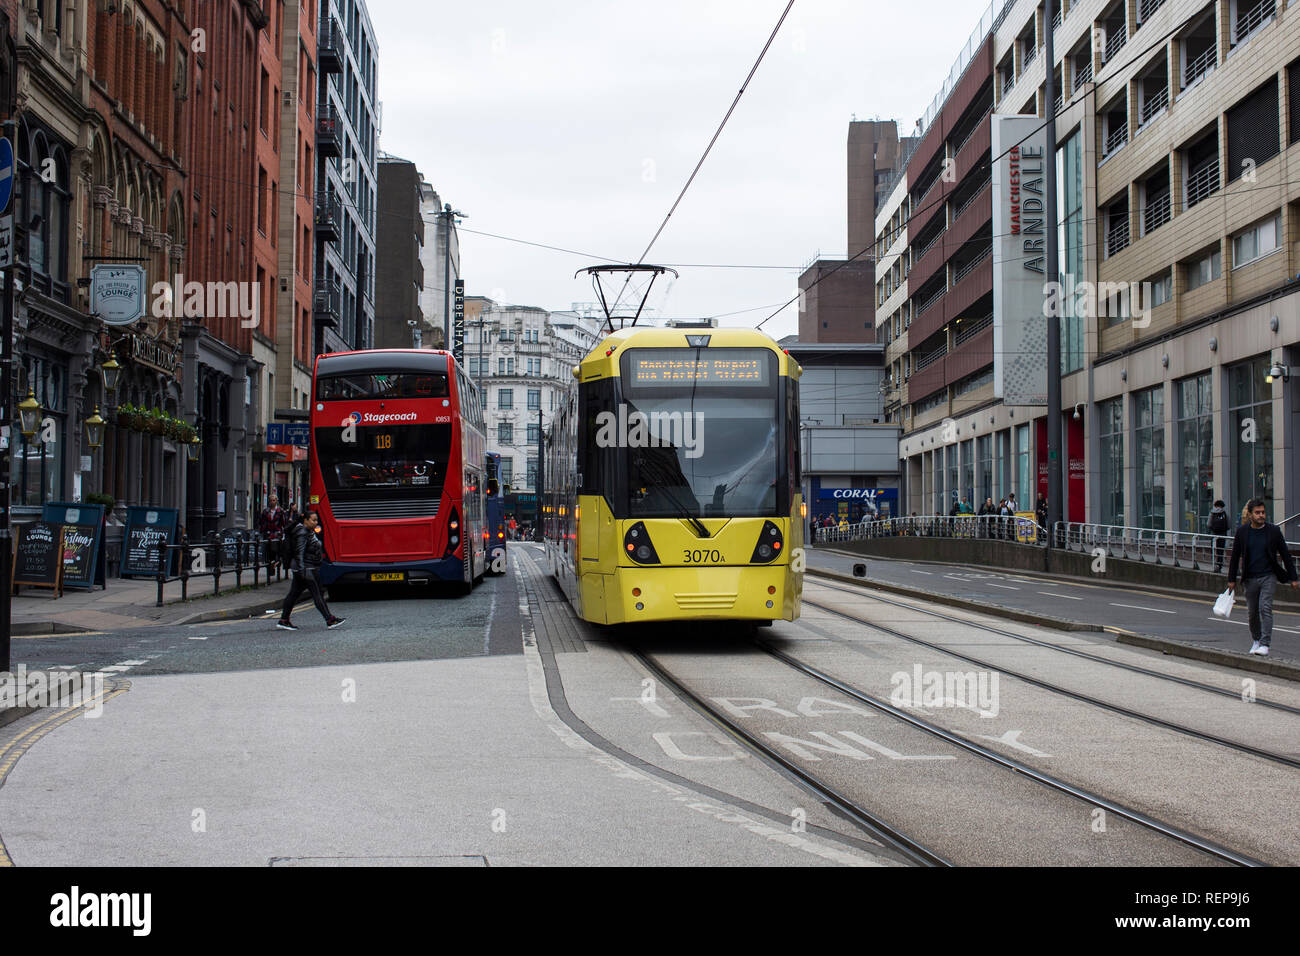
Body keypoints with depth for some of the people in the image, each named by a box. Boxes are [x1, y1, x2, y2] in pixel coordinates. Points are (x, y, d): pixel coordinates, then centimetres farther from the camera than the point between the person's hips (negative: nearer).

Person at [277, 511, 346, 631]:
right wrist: (302, 569, -29)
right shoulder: (302, 533, -16)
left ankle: (284, 620, 14)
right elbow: (299, 553, -23)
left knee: (294, 594, 11)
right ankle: (330, 621, -8)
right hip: (307, 569, -10)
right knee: (317, 594, -8)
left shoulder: (310, 532, 15)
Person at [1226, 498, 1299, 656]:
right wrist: (1232, 579, 8)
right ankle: (1256, 640, 30)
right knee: (1253, 612, 9)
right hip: (1250, 578, 2)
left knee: (1265, 608, -15)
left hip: (1269, 577, -2)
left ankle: (1265, 644, -16)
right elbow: (1235, 557, 8)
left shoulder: (1274, 531, -2)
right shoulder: (1242, 532, 1)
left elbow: (1285, 555, 4)